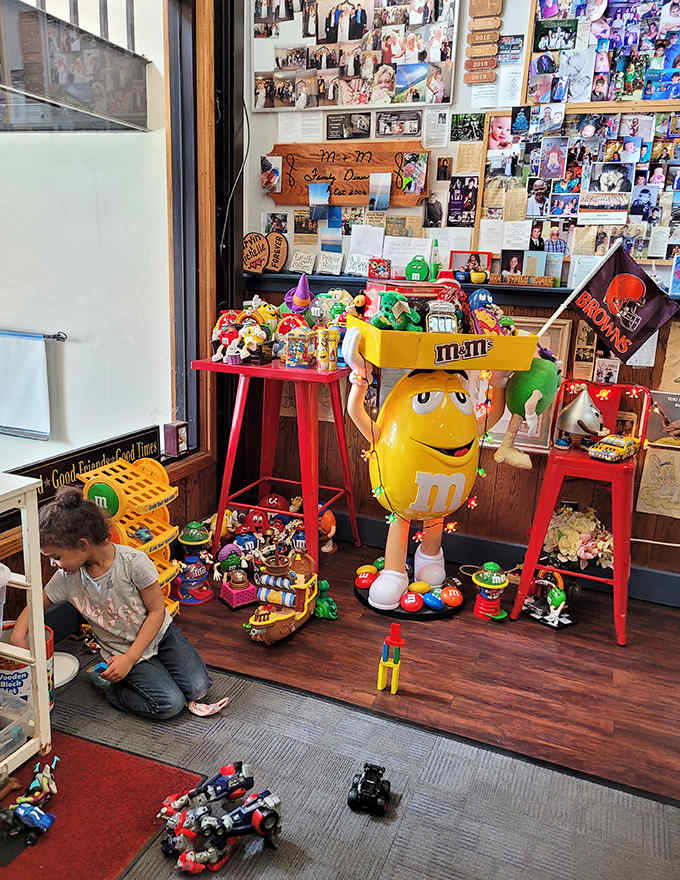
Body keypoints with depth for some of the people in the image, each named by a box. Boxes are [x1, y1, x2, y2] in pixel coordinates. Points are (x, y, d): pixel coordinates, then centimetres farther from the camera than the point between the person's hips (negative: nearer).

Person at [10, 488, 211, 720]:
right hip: (122, 651, 0)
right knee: (169, 705, -20)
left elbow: (157, 610, -16)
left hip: (160, 632, 0)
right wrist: (18, 635, -13)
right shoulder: (66, 578, -12)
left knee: (197, 688, -15)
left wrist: (129, 658, -19)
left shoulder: (133, 561, -24)